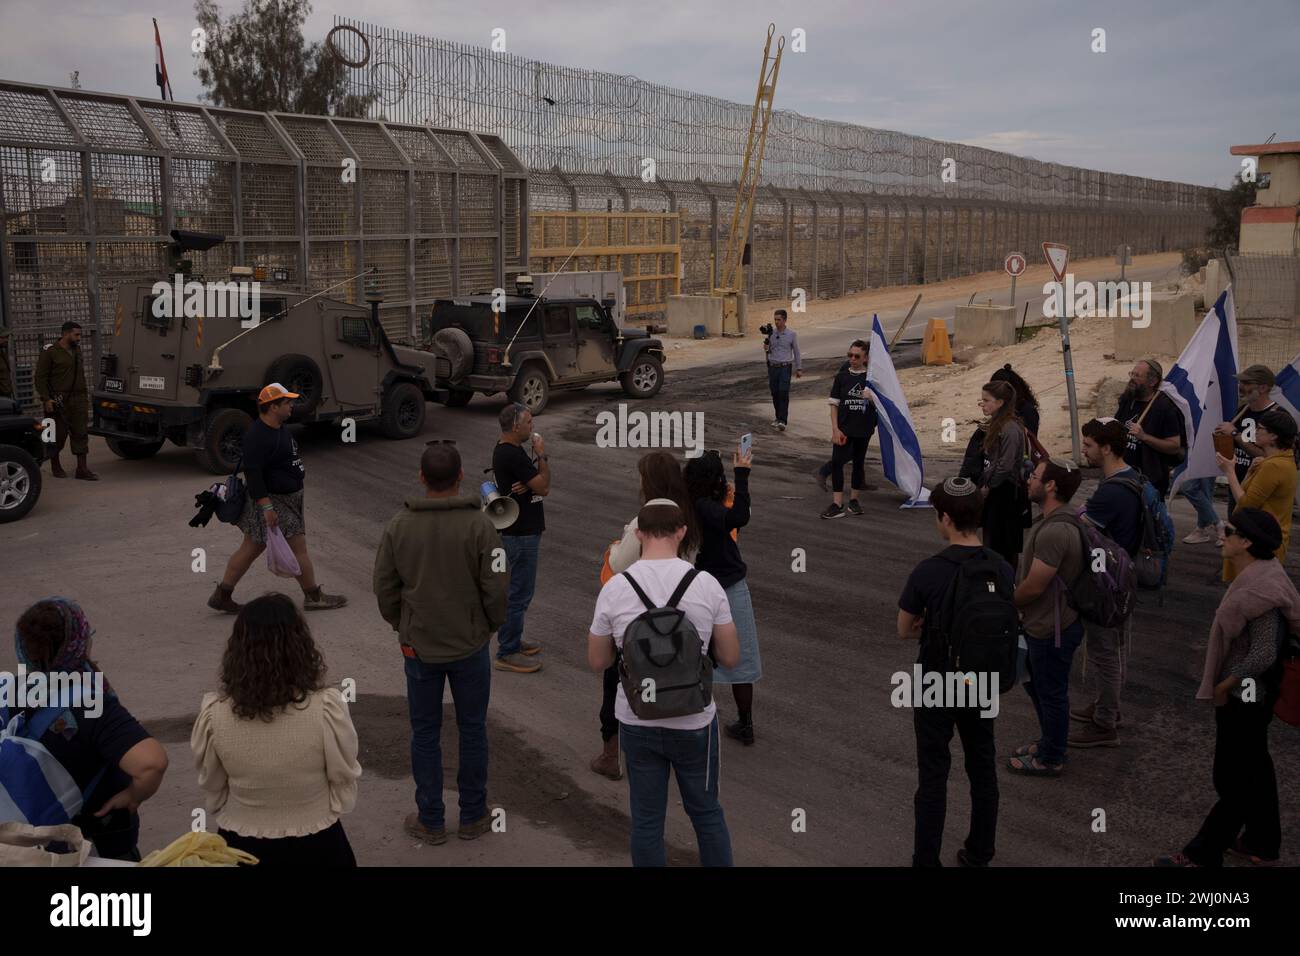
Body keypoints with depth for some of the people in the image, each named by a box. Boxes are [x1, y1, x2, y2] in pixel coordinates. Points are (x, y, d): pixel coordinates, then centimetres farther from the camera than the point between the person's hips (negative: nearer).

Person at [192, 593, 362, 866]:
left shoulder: (215, 714, -18)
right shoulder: (327, 707, -23)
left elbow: (213, 792, -2)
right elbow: (344, 784, -9)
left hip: (240, 847, 1)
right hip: (314, 845, -1)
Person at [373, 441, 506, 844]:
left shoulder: (398, 526, -8)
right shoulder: (479, 525, -15)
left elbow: (384, 588, -2)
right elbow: (495, 588, -13)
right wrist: (493, 624, 6)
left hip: (419, 647, 1)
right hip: (470, 645, -1)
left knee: (425, 734, 13)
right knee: (472, 730, 14)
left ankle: (430, 821, 22)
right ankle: (472, 817, 24)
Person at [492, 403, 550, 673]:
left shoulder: (506, 450, 10)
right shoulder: (512, 455, -23)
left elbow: (540, 486, 9)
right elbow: (543, 486, -20)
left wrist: (528, 485, -14)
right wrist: (542, 455, -10)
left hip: (520, 529, 11)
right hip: (521, 533, -11)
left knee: (516, 588, 20)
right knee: (519, 592, -4)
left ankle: (510, 639, 33)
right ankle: (507, 653, 3)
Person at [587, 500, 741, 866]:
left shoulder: (615, 588, -9)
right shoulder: (706, 584, -12)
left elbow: (597, 661, 1)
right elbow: (731, 658, -3)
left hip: (637, 723, 1)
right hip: (694, 722, 0)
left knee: (646, 820, 15)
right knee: (706, 811, 20)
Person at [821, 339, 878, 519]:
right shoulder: (841, 377, 1)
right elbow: (834, 404, 1)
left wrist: (871, 398, -19)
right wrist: (835, 429, -8)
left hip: (863, 429, 0)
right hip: (843, 429, 0)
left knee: (859, 463, 11)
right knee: (836, 462, -10)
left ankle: (853, 500, 25)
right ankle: (837, 505, -8)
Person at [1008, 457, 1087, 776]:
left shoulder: (1055, 532, -30)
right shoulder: (1061, 522, 5)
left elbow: (1033, 587, -26)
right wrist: (1019, 605, 10)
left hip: (1051, 630, -10)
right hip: (1044, 624, 10)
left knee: (1050, 693, 8)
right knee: (1037, 685, 25)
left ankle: (1050, 759, 24)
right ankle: (1049, 742, 42)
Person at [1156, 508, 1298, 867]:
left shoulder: (1262, 589, -27)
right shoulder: (1257, 575, 2)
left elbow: (1263, 654, -28)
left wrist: (1224, 684, -16)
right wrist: (1225, 682, 14)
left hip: (1244, 698, -9)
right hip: (1248, 695, 10)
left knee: (1233, 780, 5)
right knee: (1253, 769, 22)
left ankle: (1202, 855, 16)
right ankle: (1262, 843, 38)